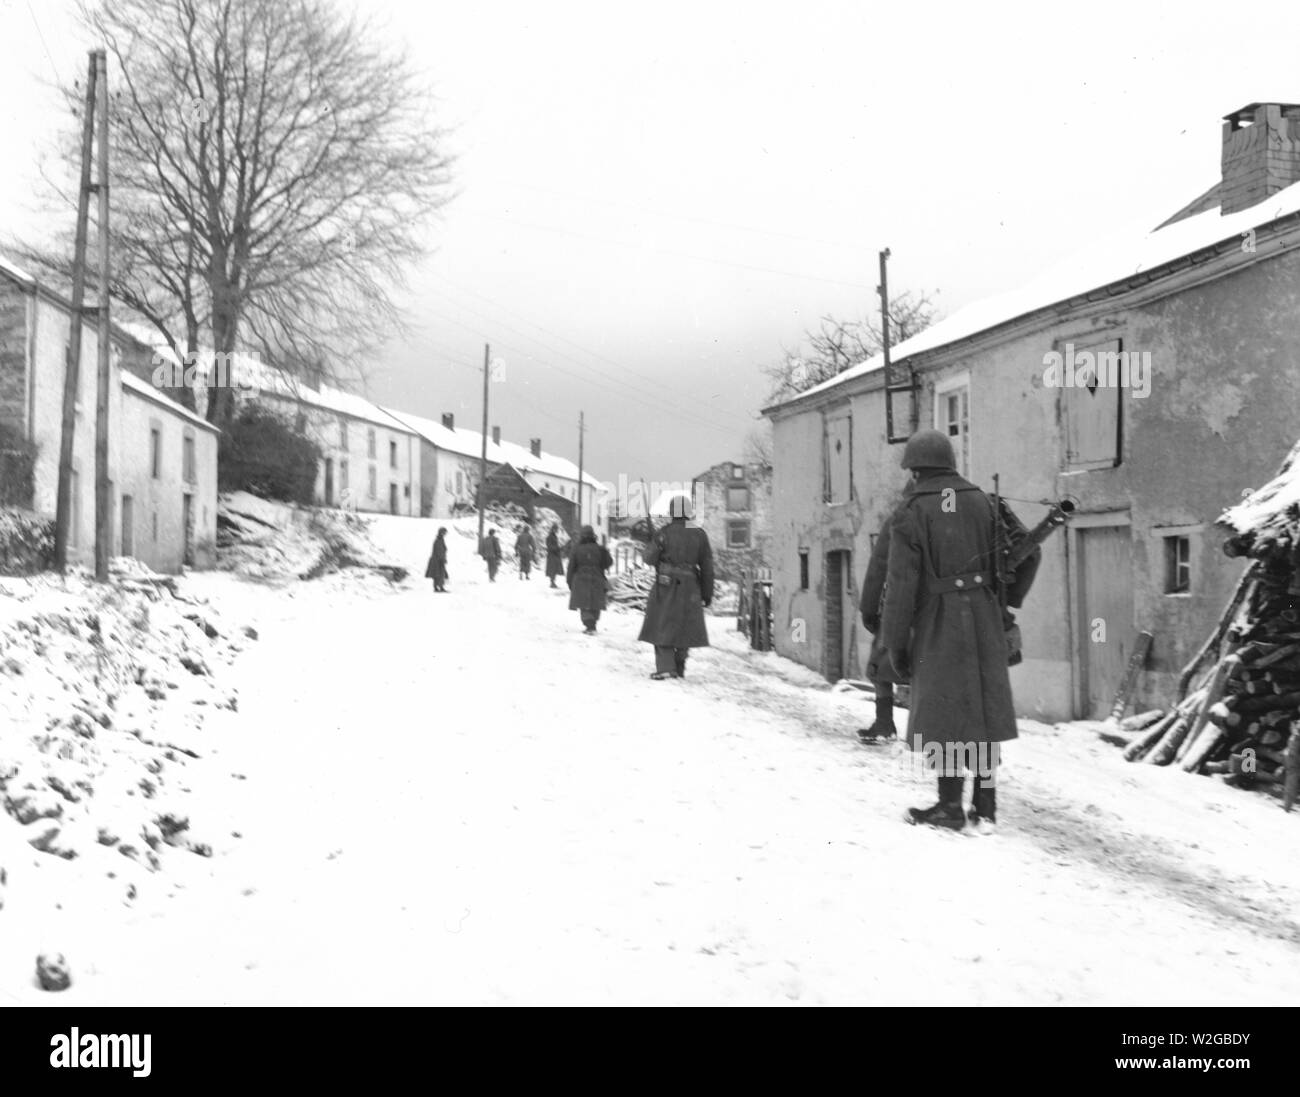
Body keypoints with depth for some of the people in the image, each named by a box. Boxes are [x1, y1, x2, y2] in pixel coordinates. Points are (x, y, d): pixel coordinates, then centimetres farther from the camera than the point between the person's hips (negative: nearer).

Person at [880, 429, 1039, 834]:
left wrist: (895, 644, -4)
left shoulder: (909, 514, -9)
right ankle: (985, 808, 11)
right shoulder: (981, 502, 5)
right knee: (984, 711, 9)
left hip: (938, 623, -4)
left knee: (944, 713, 6)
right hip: (984, 618, 4)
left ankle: (950, 805, 9)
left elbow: (901, 584, -11)